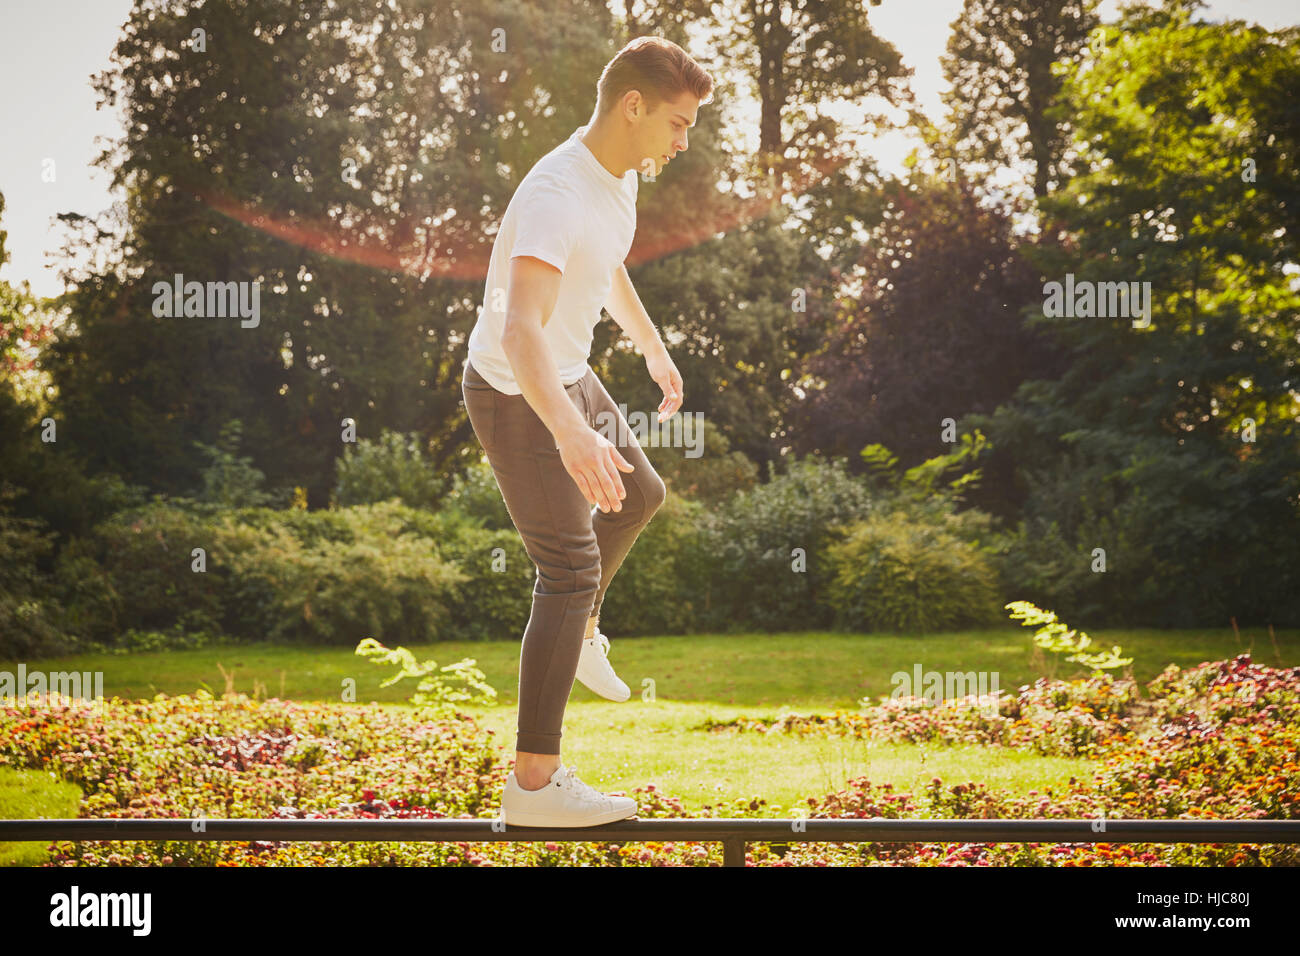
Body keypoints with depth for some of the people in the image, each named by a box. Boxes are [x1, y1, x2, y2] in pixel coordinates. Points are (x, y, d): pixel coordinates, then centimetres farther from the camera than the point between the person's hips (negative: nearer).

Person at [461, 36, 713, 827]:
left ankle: (578, 636, 49)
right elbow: (521, 331, -44)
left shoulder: (620, 176, 0)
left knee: (640, 497, 26)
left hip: (570, 378, 9)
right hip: (516, 397, -9)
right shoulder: (556, 197, -31)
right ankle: (534, 785, -7)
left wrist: (654, 348, 35)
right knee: (571, 570, -10)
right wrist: (572, 434, -58)